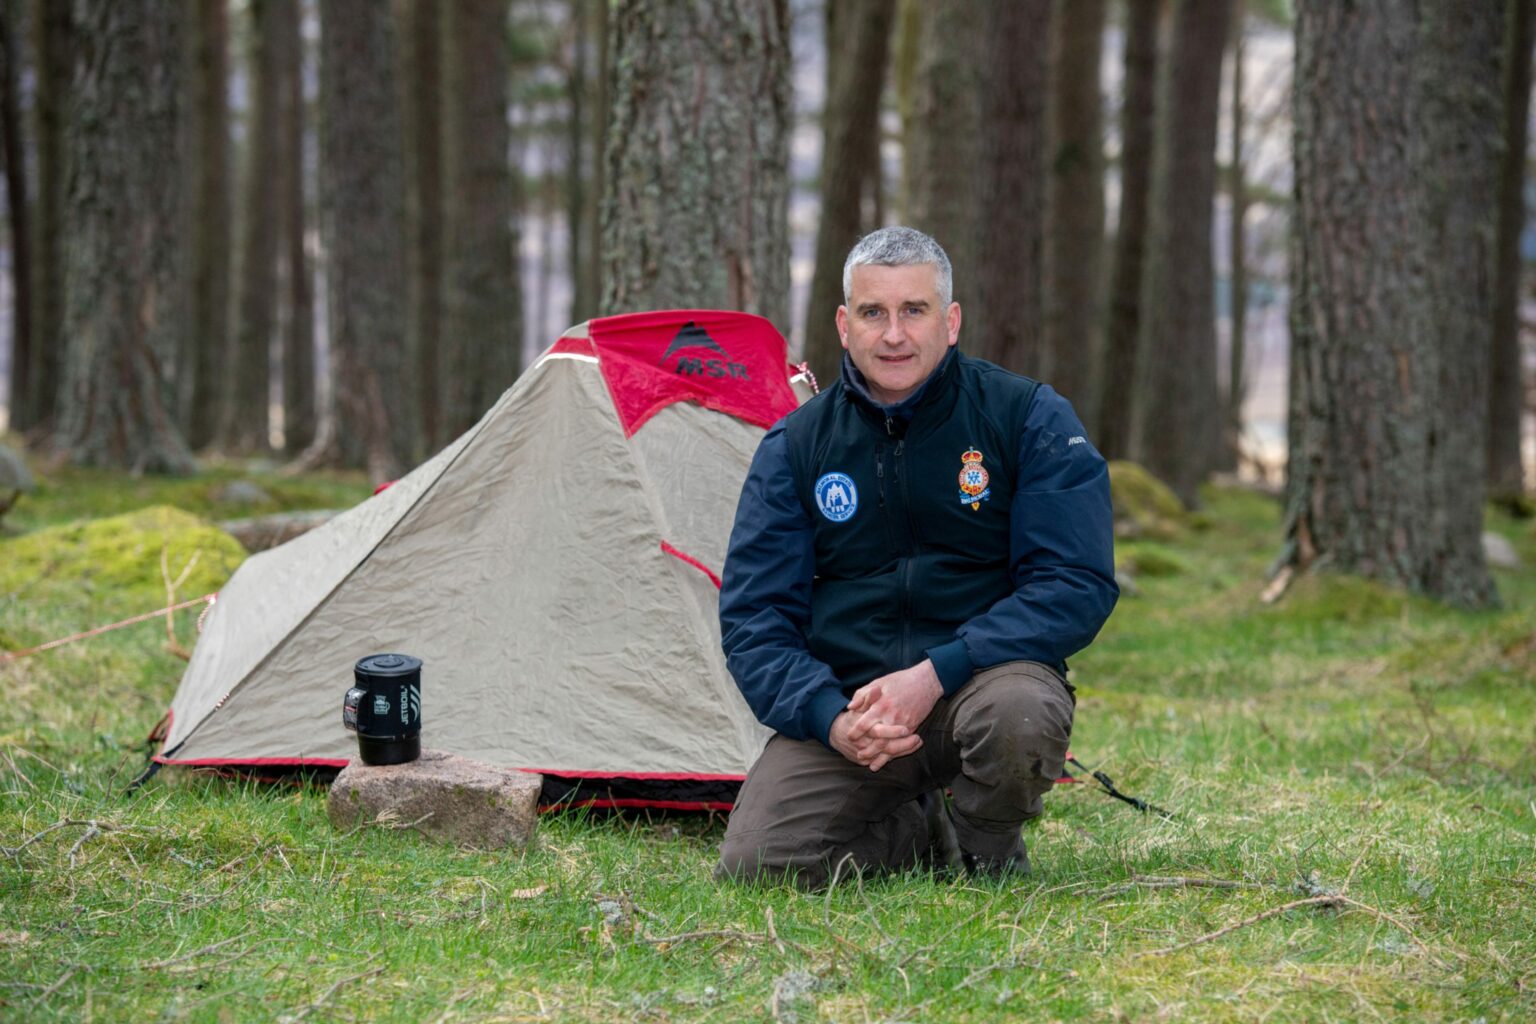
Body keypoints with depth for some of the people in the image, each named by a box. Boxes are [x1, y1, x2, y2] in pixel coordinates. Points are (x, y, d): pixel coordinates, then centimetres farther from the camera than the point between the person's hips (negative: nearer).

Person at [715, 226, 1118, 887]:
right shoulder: (794, 446, 3)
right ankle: (927, 834, 11)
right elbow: (753, 614, 1)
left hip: (982, 677, -2)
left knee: (1018, 712, -38)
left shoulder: (1030, 418, -3)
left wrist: (937, 675, -21)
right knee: (756, 864, -20)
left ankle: (987, 855, -3)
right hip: (843, 703, 2)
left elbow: (1076, 584, -10)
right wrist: (831, 719, -19)